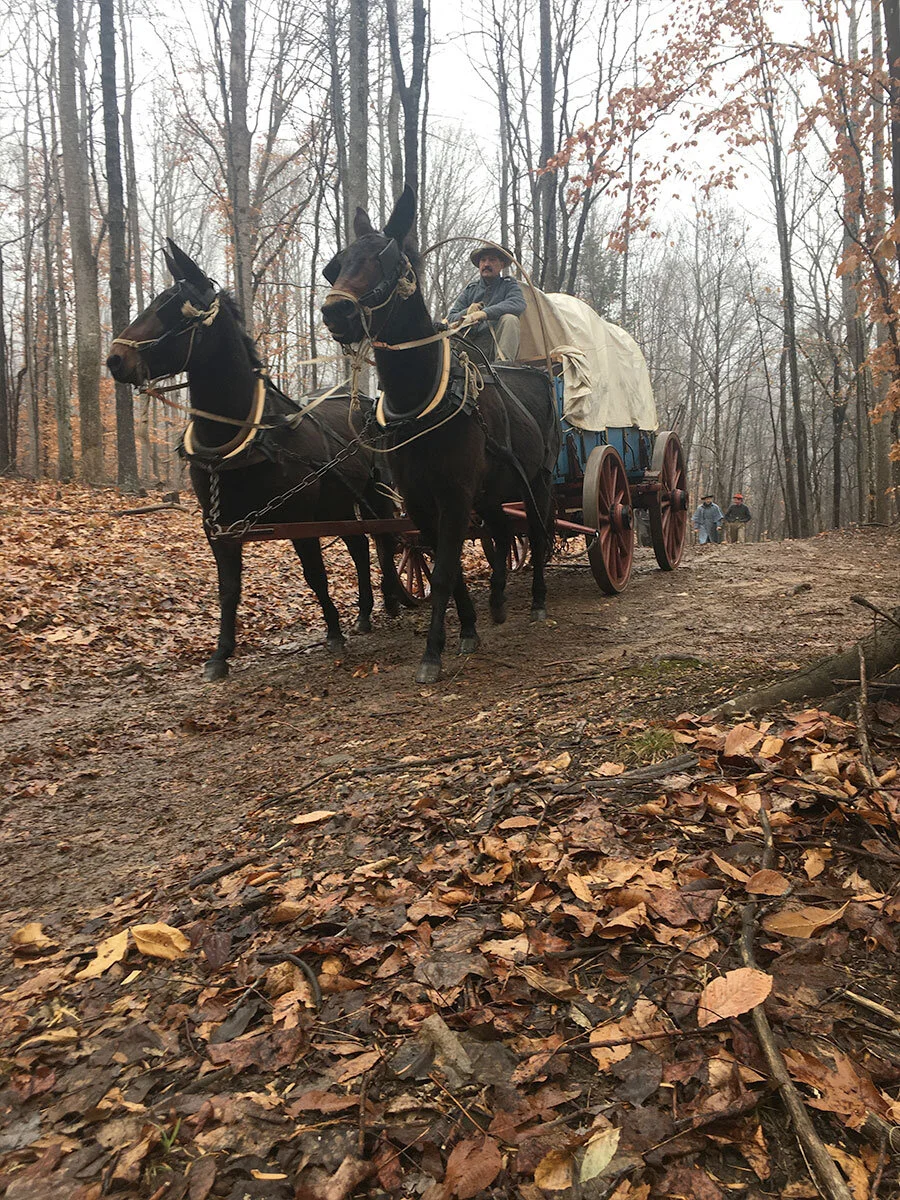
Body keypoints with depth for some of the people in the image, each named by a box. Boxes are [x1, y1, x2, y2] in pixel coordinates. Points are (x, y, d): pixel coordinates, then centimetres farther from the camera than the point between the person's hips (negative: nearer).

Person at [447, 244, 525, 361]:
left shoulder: (508, 285, 9)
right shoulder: (470, 290, 18)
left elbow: (519, 304, -16)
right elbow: (450, 319, 12)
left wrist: (486, 313, -27)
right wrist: (467, 313, -12)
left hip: (499, 344, 0)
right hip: (475, 345, 1)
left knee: (510, 319, -31)